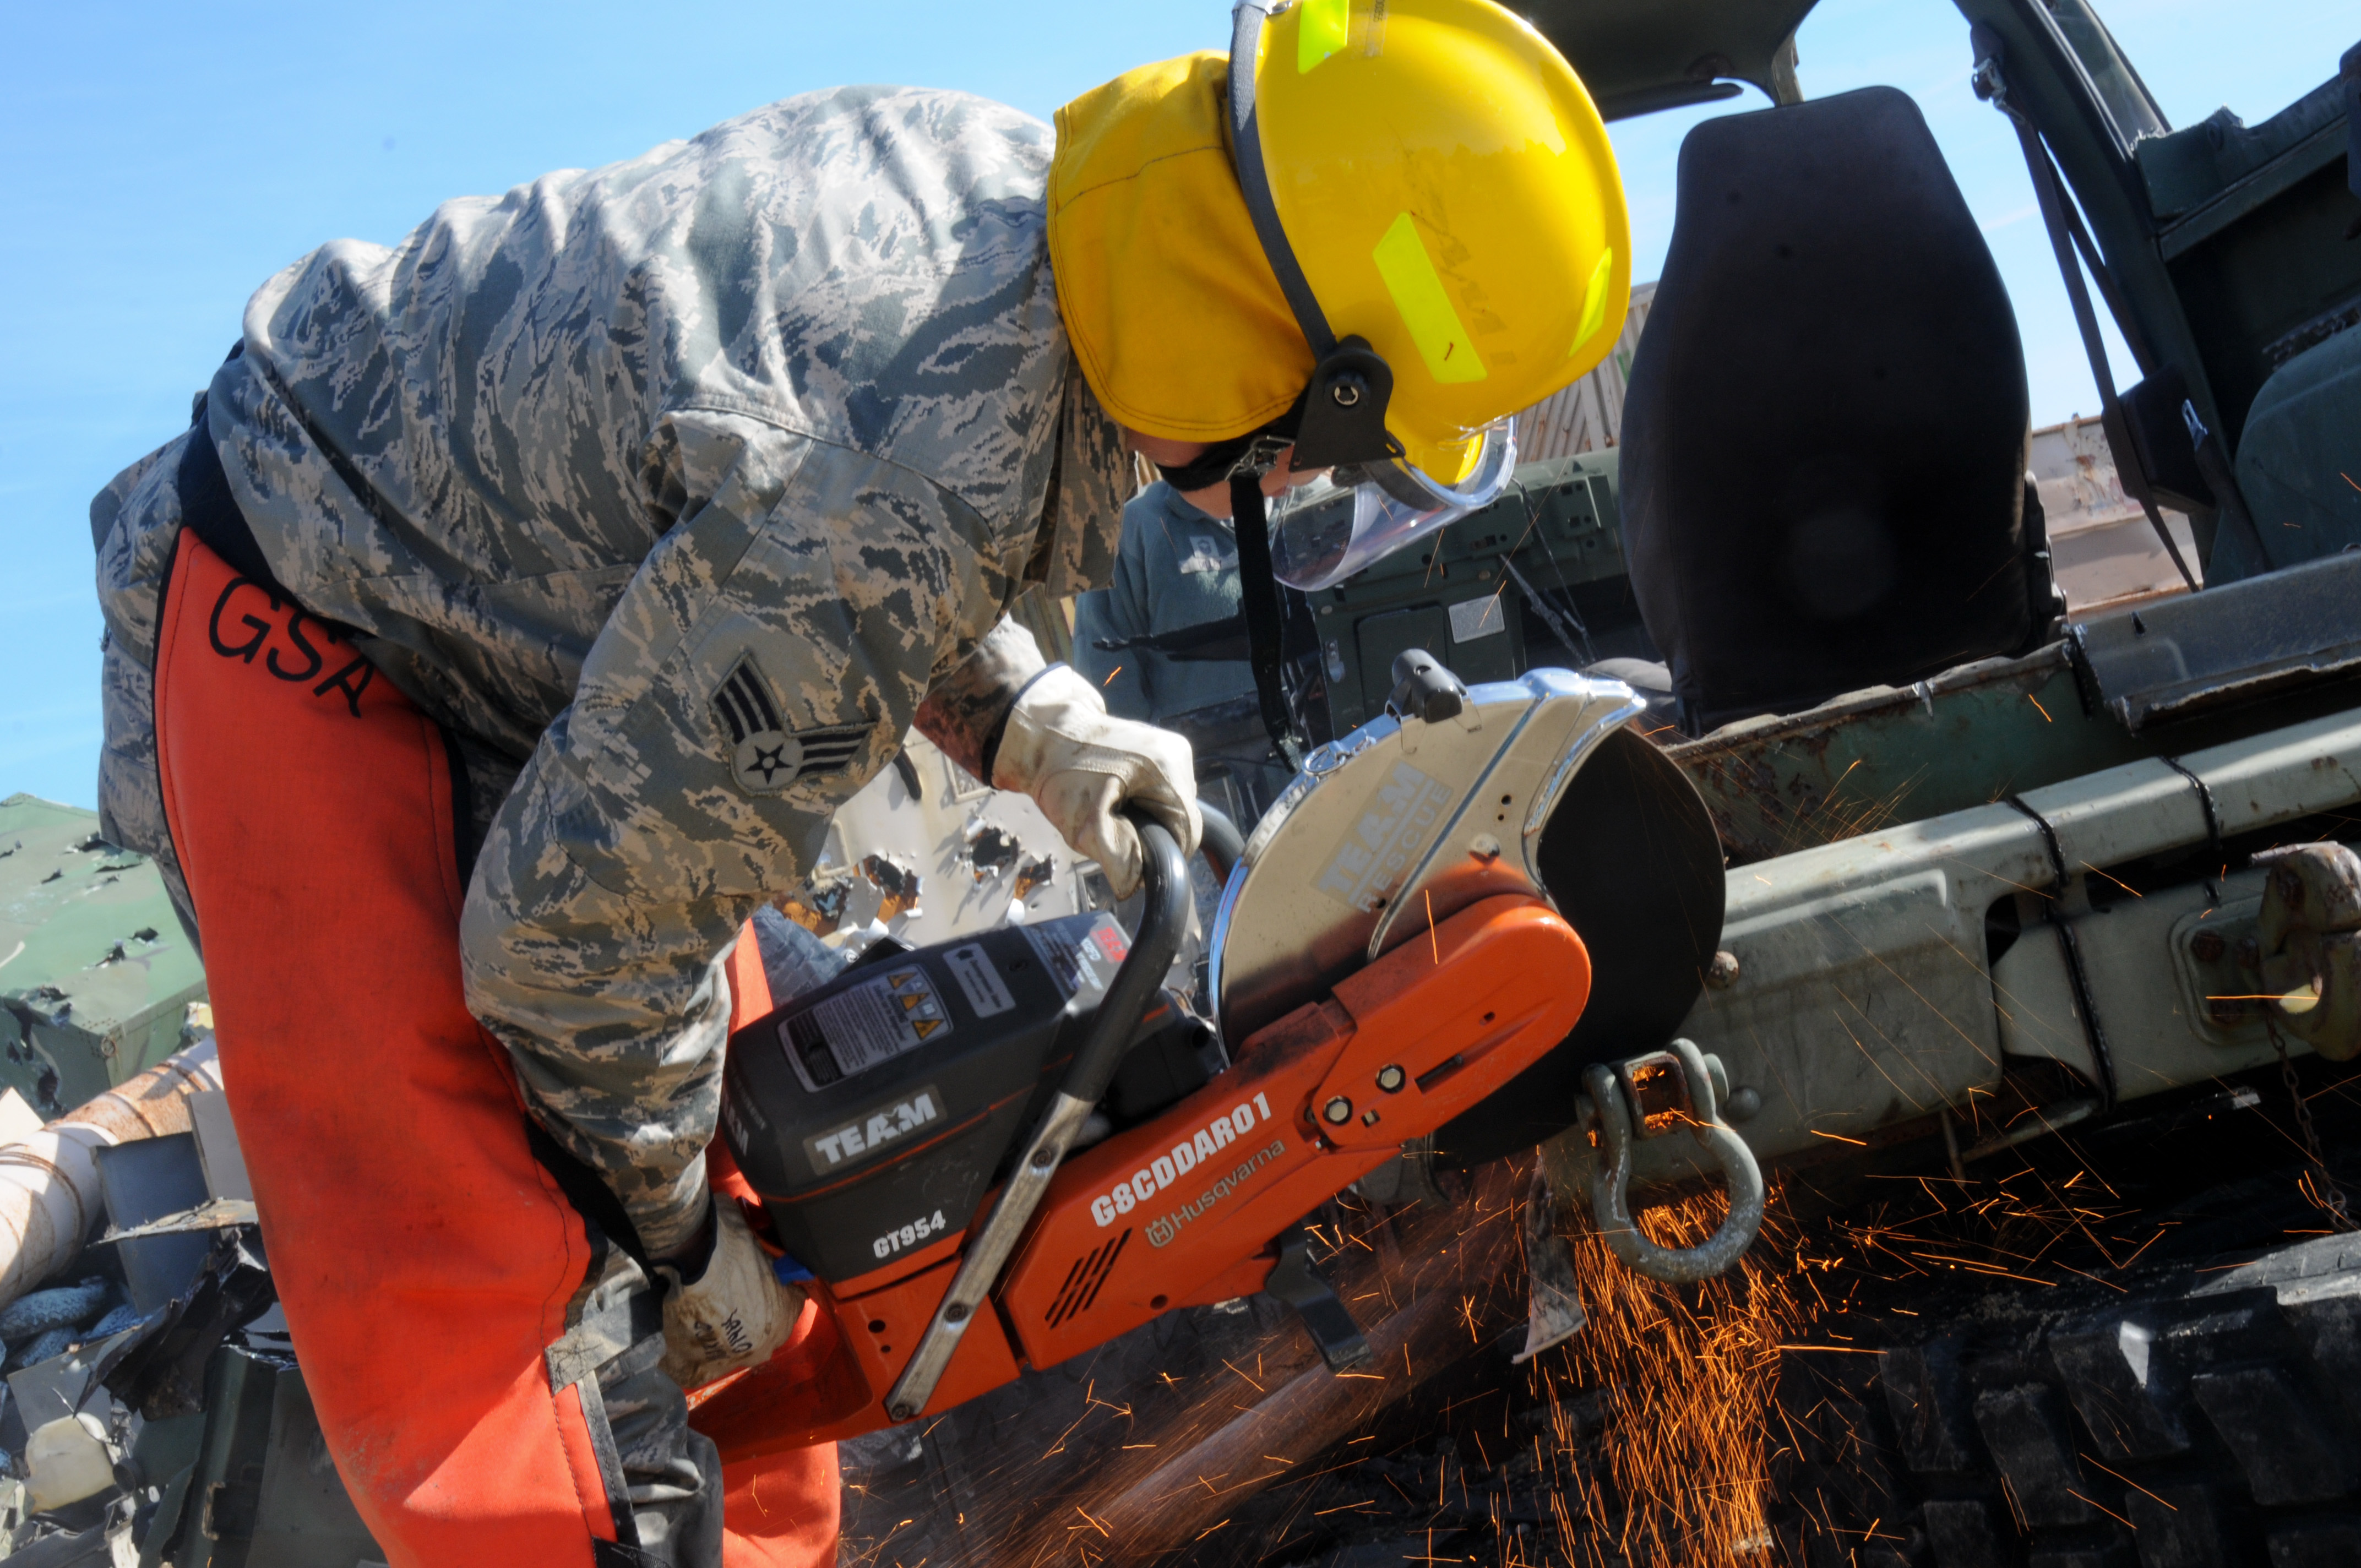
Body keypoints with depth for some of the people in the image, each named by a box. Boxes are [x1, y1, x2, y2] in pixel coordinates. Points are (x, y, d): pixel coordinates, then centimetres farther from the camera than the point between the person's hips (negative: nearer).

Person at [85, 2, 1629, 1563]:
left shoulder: (1005, 163, -10)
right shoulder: (928, 493, -37)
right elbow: (577, 928, -28)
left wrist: (1031, 721, -2)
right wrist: (674, 1230, -10)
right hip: (308, 635, -9)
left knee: (756, 1200, 11)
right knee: (488, 1313, -17)